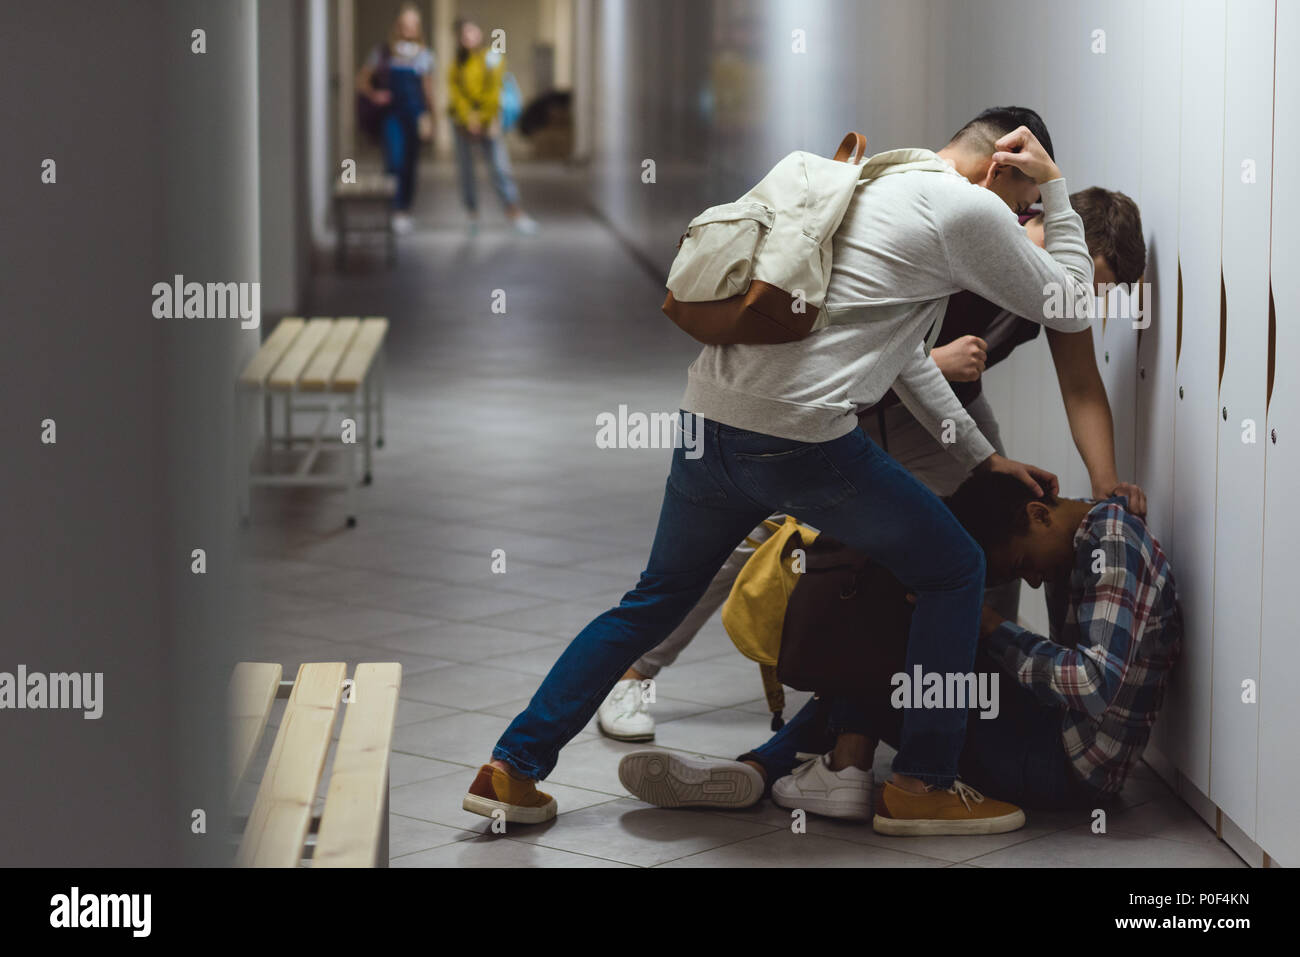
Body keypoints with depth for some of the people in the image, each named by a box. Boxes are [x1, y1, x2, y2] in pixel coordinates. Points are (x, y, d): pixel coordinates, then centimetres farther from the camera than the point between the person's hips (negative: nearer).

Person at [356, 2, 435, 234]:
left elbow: (428, 89, 16)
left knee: (411, 164, 5)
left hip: (414, 115, 3)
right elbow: (362, 80, 9)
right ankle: (397, 212, -15)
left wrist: (428, 117, 13)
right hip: (391, 113, -3)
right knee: (395, 161, -14)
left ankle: (406, 210, 15)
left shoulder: (424, 56, 10)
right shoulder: (383, 53, 4)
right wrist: (374, 94, -9)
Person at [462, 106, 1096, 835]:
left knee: (655, 604, 22)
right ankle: (926, 786, 14)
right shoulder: (967, 208, -3)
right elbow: (1074, 309, 7)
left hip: (708, 418, 8)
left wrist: (982, 455, 31)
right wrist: (1057, 190, 14)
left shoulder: (873, 183, 25)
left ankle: (512, 769, 21)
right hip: (803, 439, -8)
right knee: (953, 572, 11)